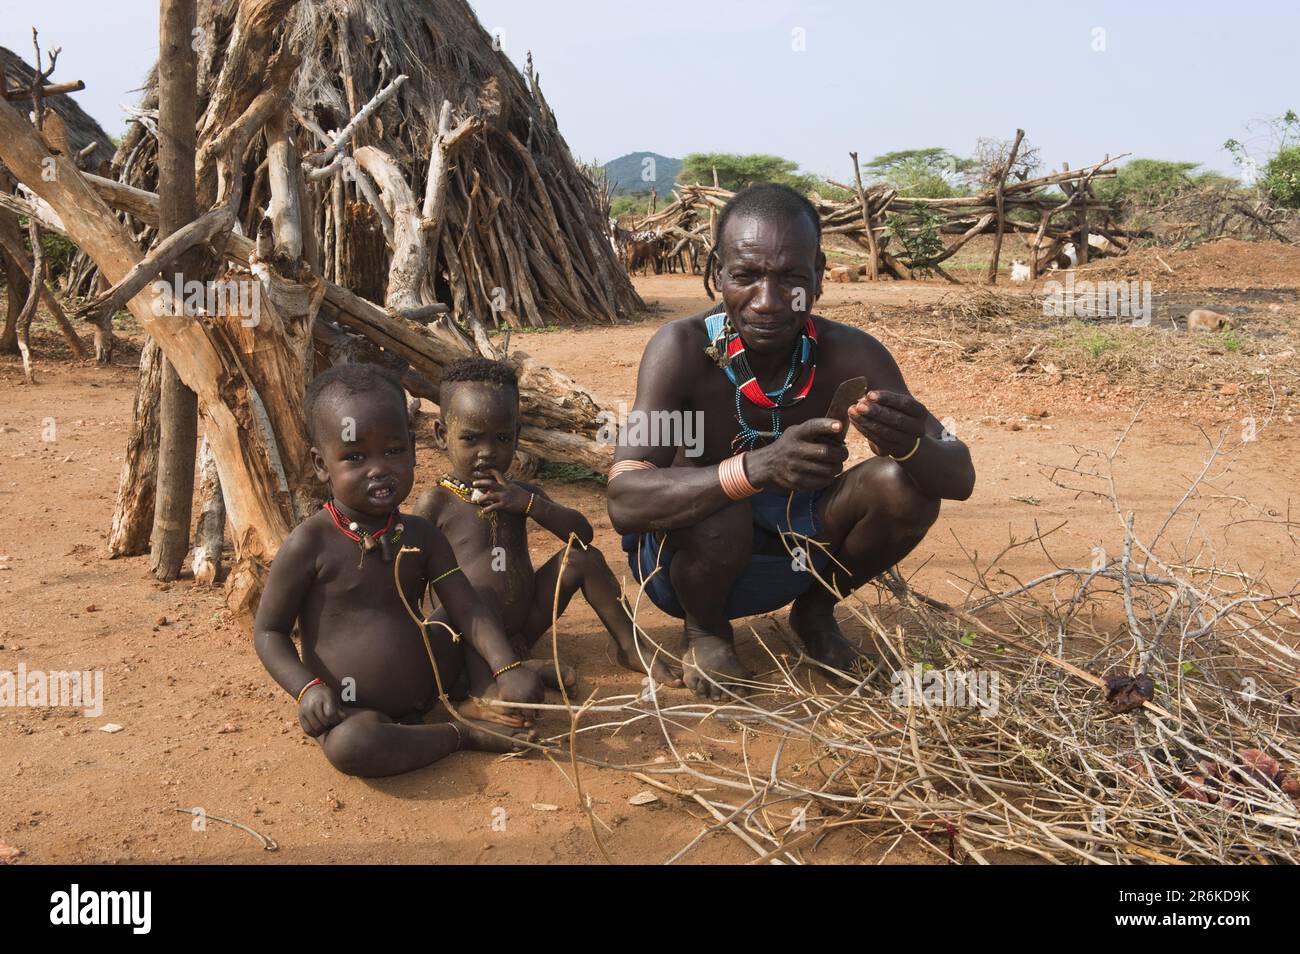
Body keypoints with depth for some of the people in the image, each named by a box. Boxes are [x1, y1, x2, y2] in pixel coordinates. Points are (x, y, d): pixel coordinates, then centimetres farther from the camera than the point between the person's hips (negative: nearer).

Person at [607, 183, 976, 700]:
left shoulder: (850, 356, -18)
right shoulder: (684, 348, -26)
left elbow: (960, 478, -17)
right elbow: (624, 501, -36)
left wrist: (912, 445, -42)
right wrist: (755, 469, -53)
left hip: (794, 551, 3)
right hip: (684, 556, -3)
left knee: (903, 484, -20)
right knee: (718, 509, -36)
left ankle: (815, 609, 9)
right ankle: (705, 629, -1)